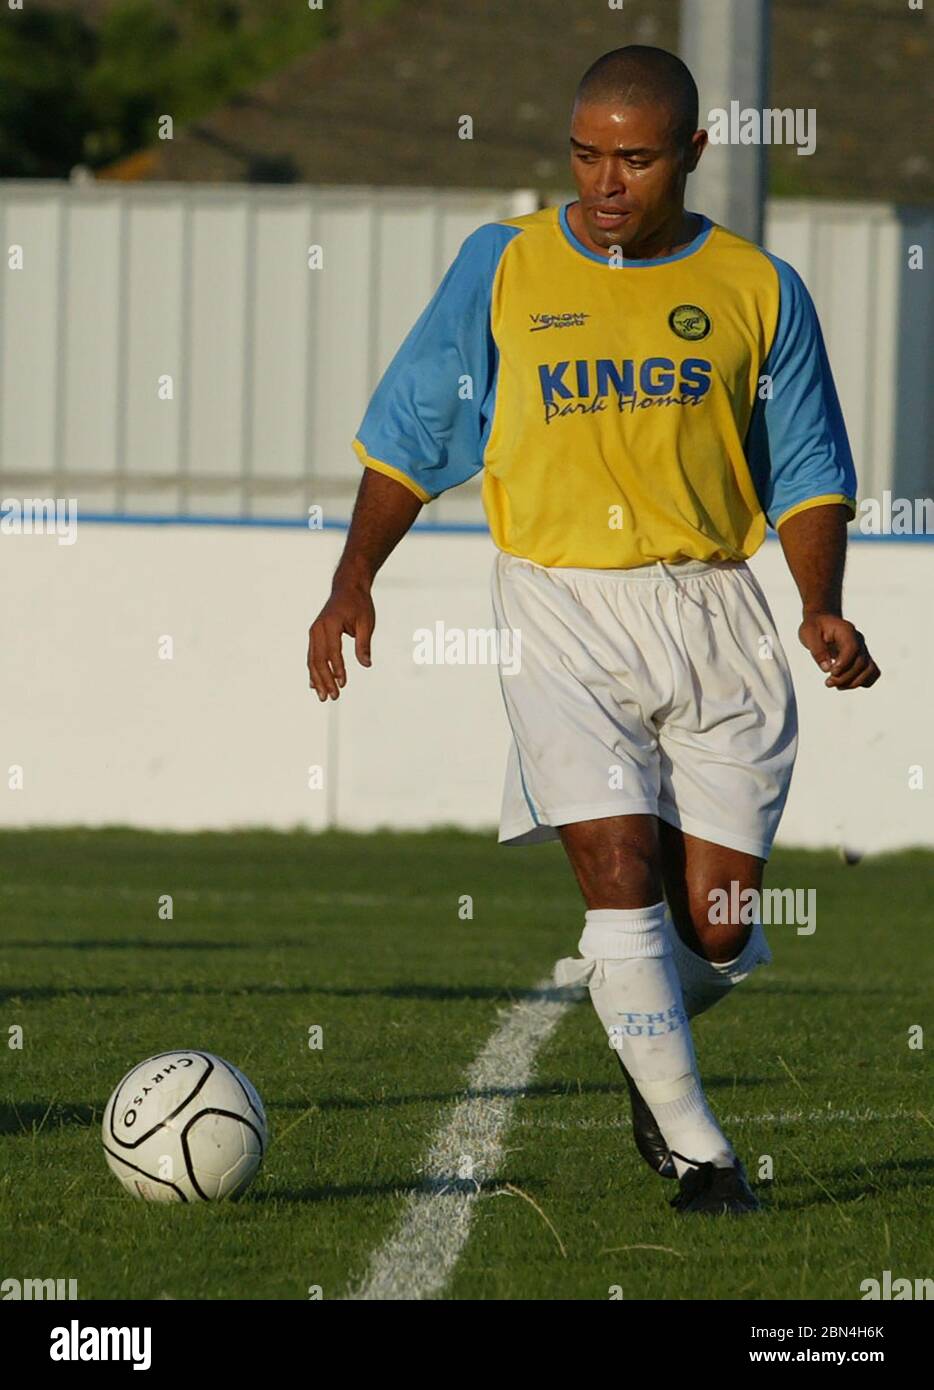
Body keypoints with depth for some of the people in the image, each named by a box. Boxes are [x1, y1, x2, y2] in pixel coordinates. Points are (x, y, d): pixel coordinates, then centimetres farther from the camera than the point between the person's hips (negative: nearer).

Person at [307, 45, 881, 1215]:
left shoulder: (756, 290, 7)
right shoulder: (502, 268, 5)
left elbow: (808, 472, 10)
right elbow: (409, 436, 10)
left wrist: (822, 608, -6)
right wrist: (353, 581, -1)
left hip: (711, 609, 1)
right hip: (560, 603, -1)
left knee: (719, 920, -2)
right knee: (620, 870, -15)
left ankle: (645, 1036, 32)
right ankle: (689, 1143, -5)